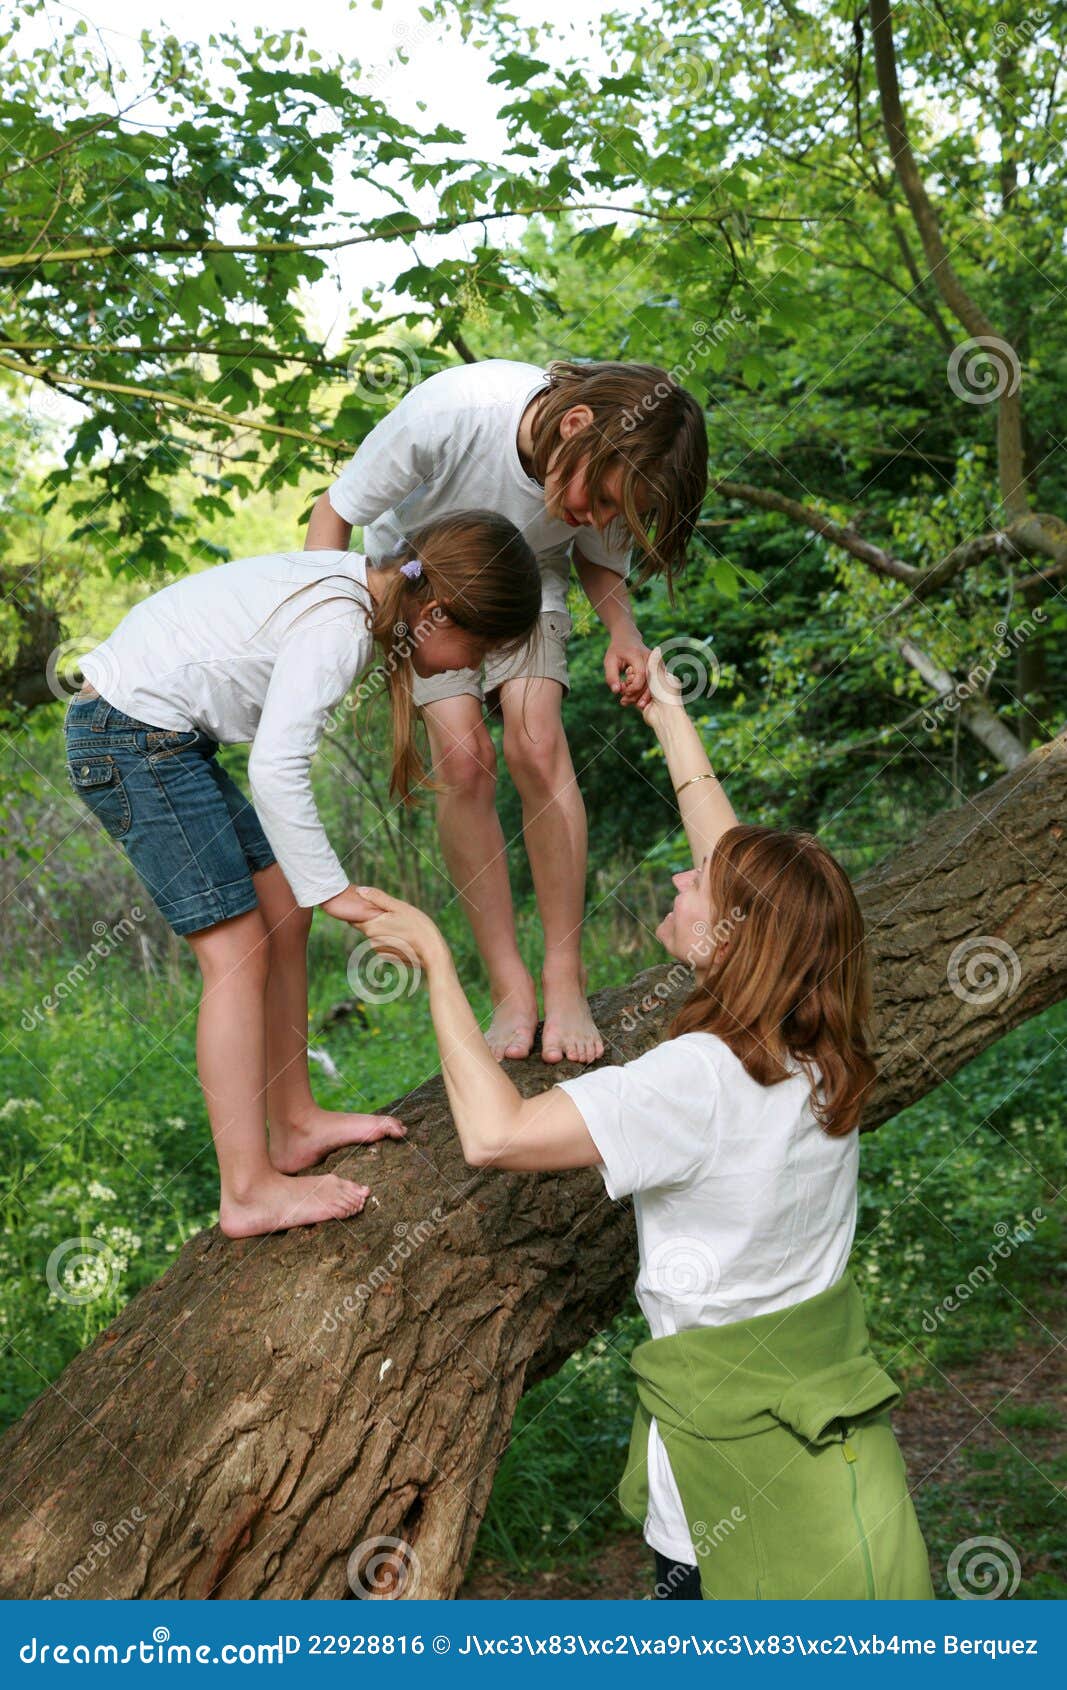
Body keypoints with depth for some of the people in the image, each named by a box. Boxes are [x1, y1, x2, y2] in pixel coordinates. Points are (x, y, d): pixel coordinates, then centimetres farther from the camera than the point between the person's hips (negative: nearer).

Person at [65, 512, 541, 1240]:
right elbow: (277, 770, -29)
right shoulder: (339, 626, -22)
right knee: (238, 948, -9)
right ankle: (249, 1191, -6)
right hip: (133, 737, -10)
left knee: (283, 914, 11)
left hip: (159, 734, 10)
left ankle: (294, 1126, 21)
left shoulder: (356, 585, 6)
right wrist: (333, 889, -22)